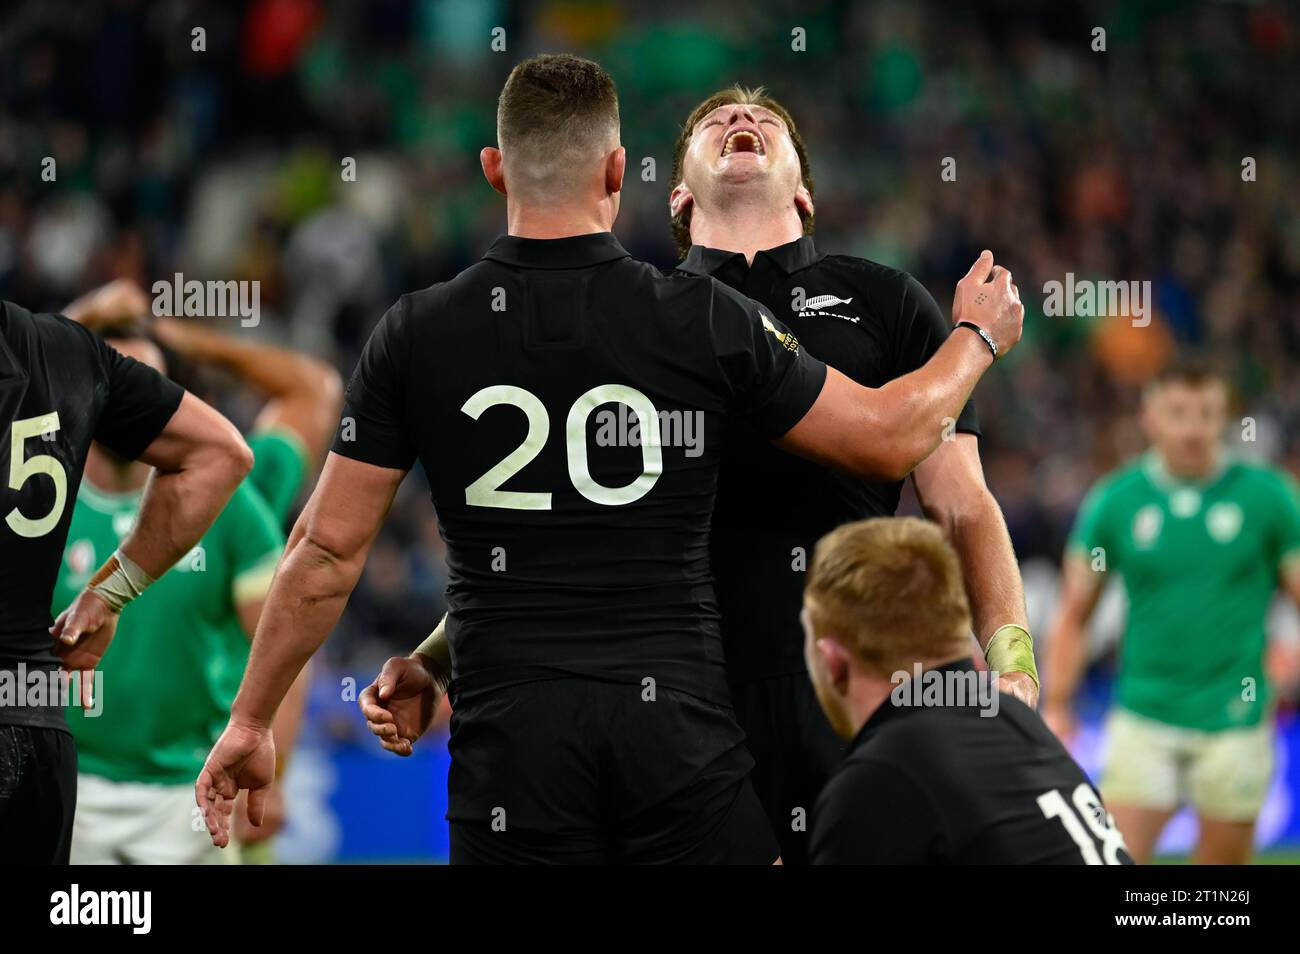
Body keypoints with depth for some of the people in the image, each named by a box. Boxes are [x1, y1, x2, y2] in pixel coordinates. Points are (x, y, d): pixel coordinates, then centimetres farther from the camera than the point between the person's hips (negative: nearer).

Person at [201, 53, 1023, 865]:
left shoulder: (418, 335, 0)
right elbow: (888, 439, 8)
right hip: (676, 724, 0)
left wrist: (251, 721, 14)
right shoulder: (707, 321, -2)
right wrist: (978, 338, 28)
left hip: (512, 733, 1)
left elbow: (328, 551, 3)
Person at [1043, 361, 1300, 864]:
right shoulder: (1114, 501, 2)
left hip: (1233, 722, 0)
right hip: (1143, 721, 0)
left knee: (1223, 861, 6)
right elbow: (1073, 616, 8)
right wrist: (1055, 707, 5)